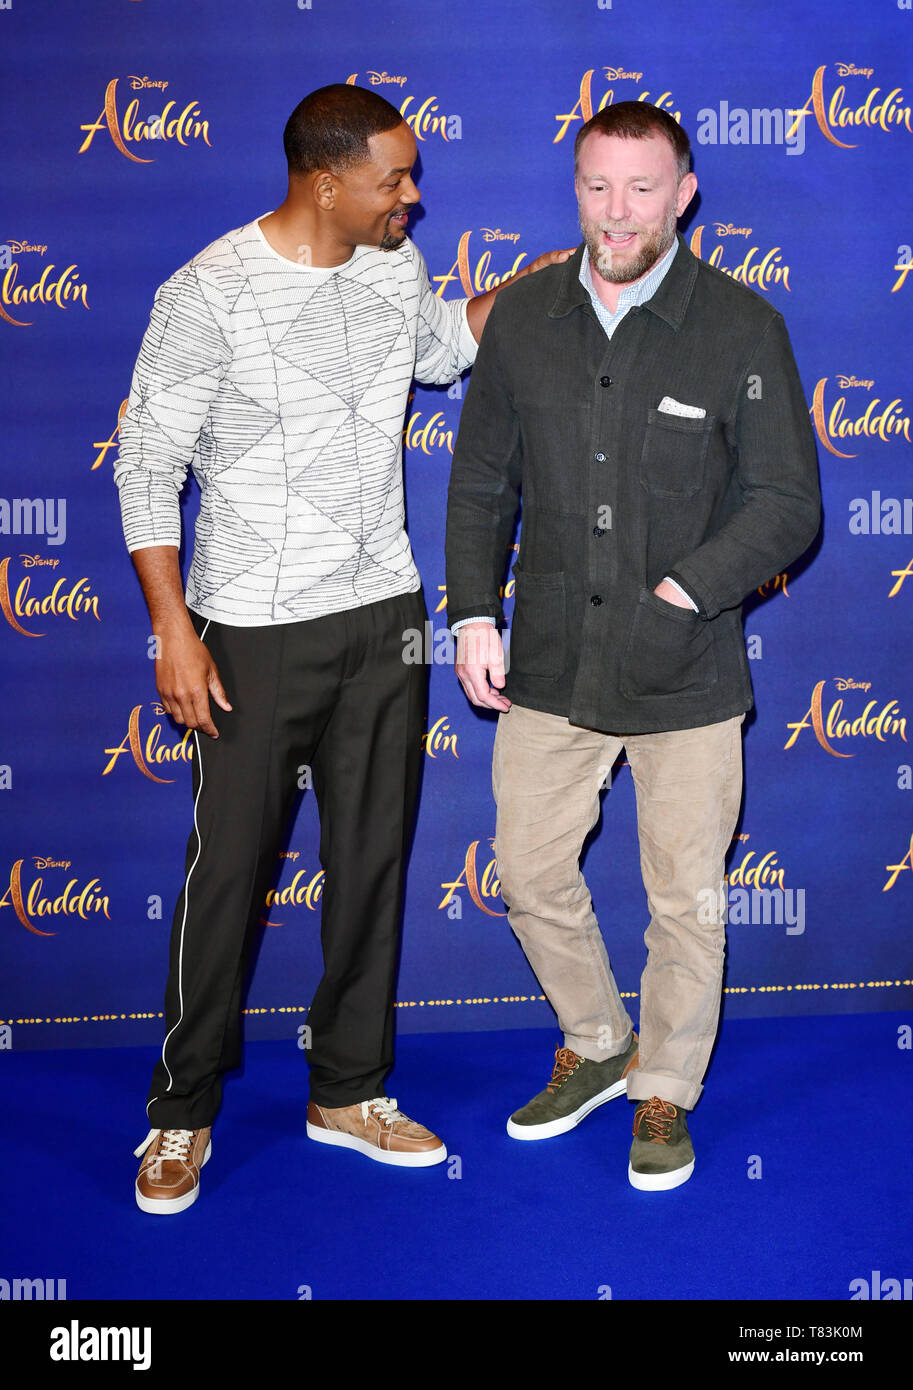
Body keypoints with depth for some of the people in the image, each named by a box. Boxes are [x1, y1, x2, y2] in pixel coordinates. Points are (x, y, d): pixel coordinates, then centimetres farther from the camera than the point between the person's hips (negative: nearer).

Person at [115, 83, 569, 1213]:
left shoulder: (395, 268, 5)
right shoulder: (209, 294, -14)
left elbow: (440, 346, 28)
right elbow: (147, 465, -10)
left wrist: (525, 289, 14)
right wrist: (173, 629, -14)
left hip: (385, 615, 6)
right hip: (258, 631, -6)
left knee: (373, 858, 12)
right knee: (229, 868, 2)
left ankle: (346, 1091, 29)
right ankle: (183, 1112, 22)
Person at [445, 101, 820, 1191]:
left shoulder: (742, 328, -6)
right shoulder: (523, 317, 3)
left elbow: (787, 504, -6)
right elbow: (481, 482, 10)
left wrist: (685, 591, -16)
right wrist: (474, 615, 1)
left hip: (688, 676, -3)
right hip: (548, 664, 3)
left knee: (686, 901, 8)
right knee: (531, 873, 12)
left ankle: (666, 1095, 31)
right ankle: (594, 1048, 38)